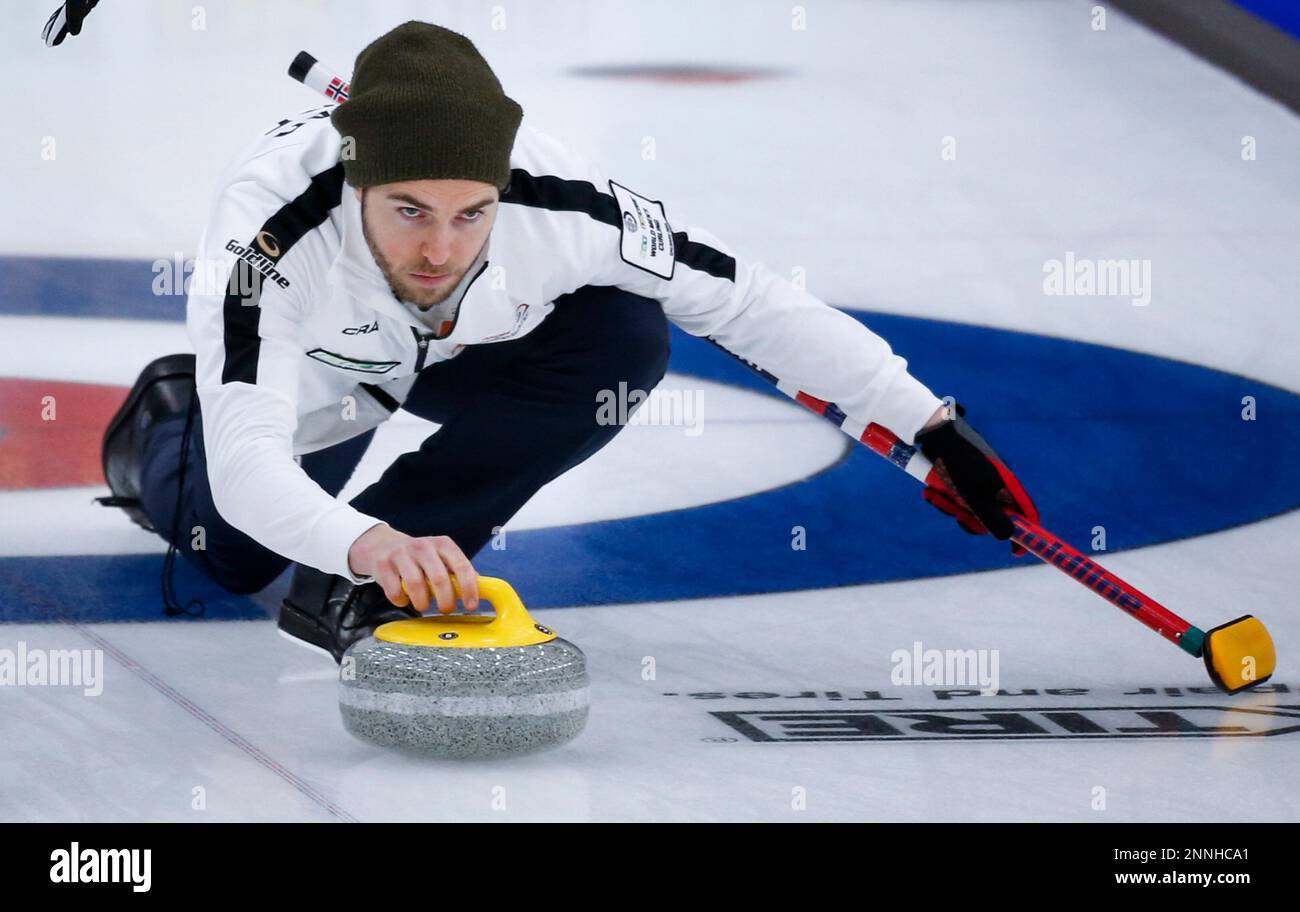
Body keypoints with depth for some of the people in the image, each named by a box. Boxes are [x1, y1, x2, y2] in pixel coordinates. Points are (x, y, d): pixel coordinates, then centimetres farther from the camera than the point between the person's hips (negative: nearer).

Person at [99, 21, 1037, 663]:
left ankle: (356, 589, -19)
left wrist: (929, 424, -31)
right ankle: (163, 430, 44)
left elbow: (748, 299, -29)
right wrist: (368, 542, -75)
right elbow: (245, 460, -54)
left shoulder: (558, 201, -39)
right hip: (306, 374, -1)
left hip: (458, 353, 1)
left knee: (627, 339, -28)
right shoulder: (272, 228, -45)